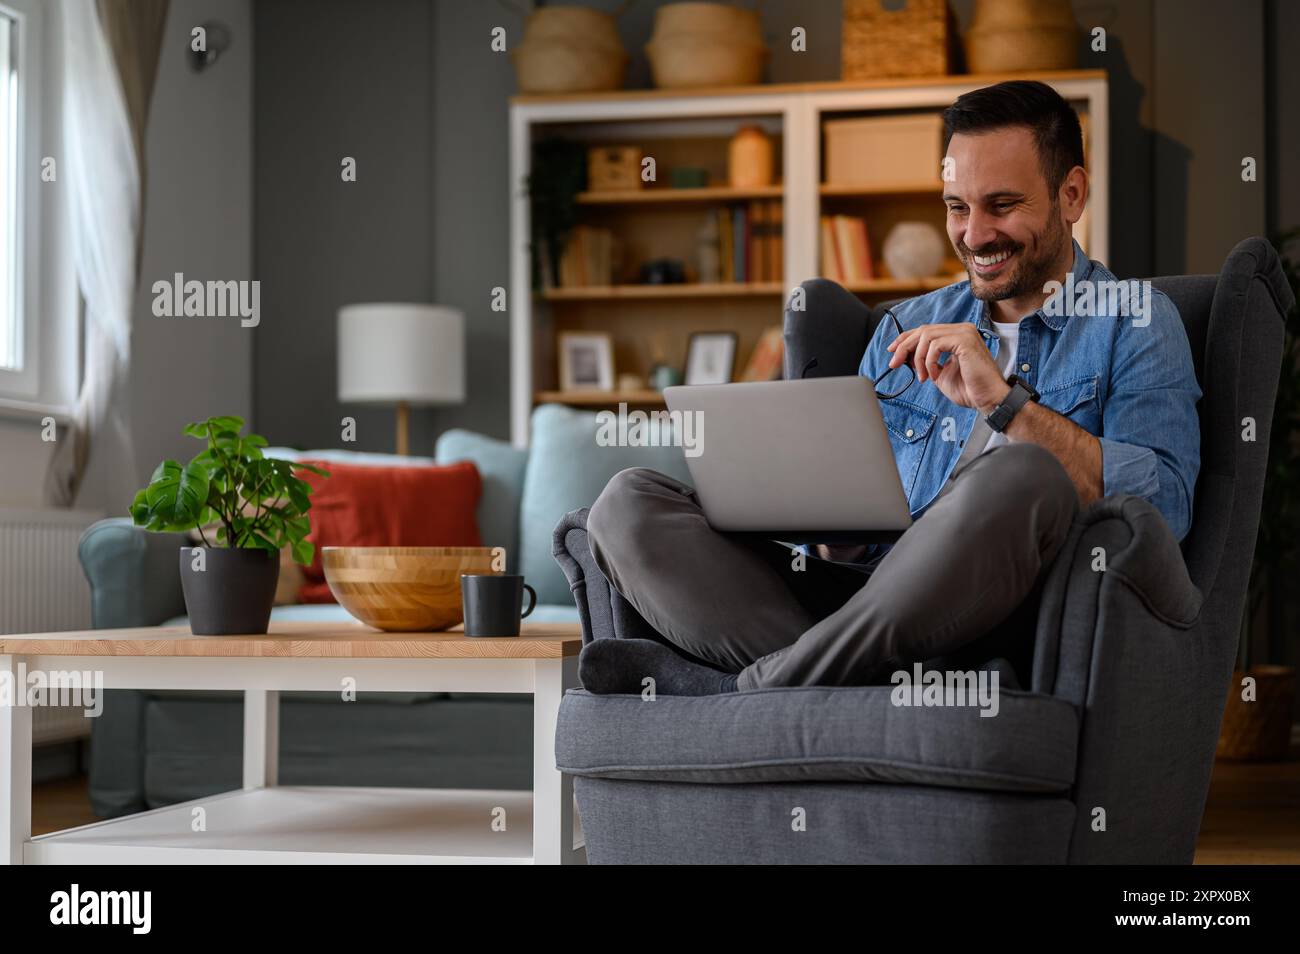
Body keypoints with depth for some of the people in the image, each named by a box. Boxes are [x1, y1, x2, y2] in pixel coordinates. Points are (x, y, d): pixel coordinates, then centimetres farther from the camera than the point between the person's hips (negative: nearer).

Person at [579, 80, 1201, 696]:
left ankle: (753, 690, -25)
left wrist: (1005, 401, -14)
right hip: (867, 598, 4)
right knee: (627, 503, -9)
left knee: (1021, 477, -37)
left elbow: (1165, 507, -8)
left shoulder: (1134, 323, 8)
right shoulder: (904, 331, 23)